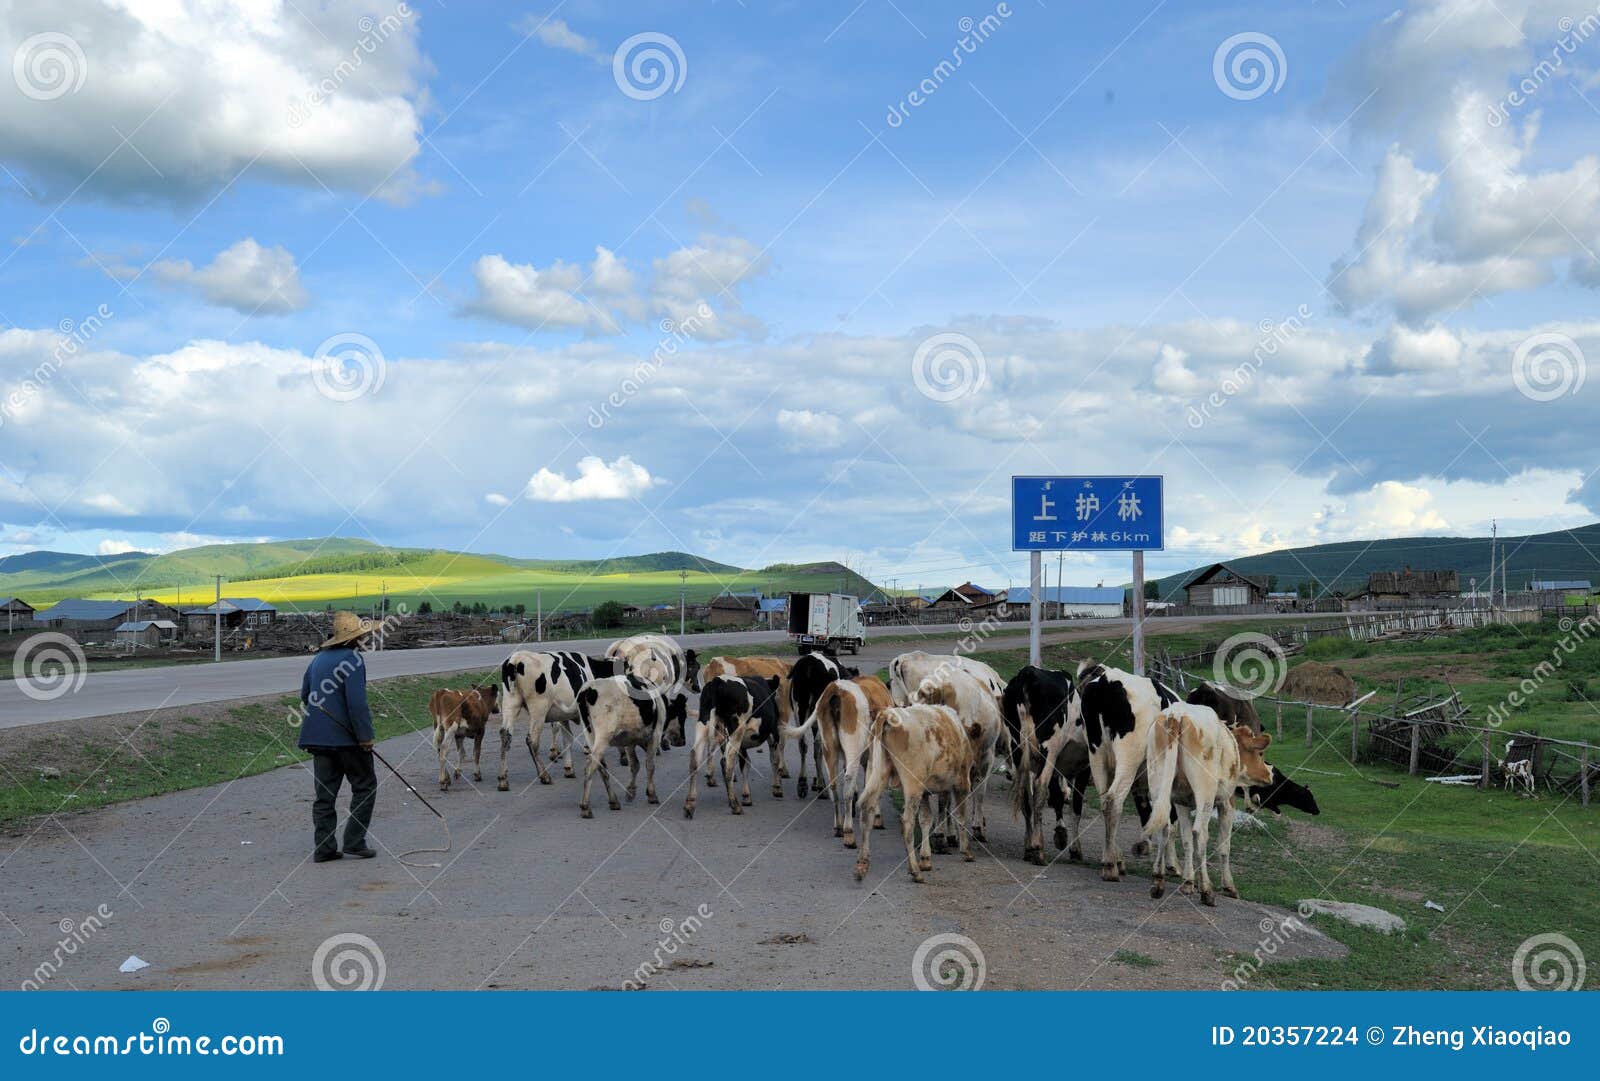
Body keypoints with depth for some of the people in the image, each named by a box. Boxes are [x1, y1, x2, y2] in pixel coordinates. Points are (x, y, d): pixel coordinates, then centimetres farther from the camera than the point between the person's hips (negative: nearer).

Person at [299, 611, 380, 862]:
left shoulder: (319, 658, 12)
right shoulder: (352, 660, -14)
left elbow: (305, 695, 21)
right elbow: (357, 703, -21)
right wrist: (365, 736, -15)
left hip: (318, 736, 7)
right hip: (346, 737, -7)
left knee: (325, 792, 10)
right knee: (365, 786, 6)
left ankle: (323, 847, 9)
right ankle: (354, 842, 3)